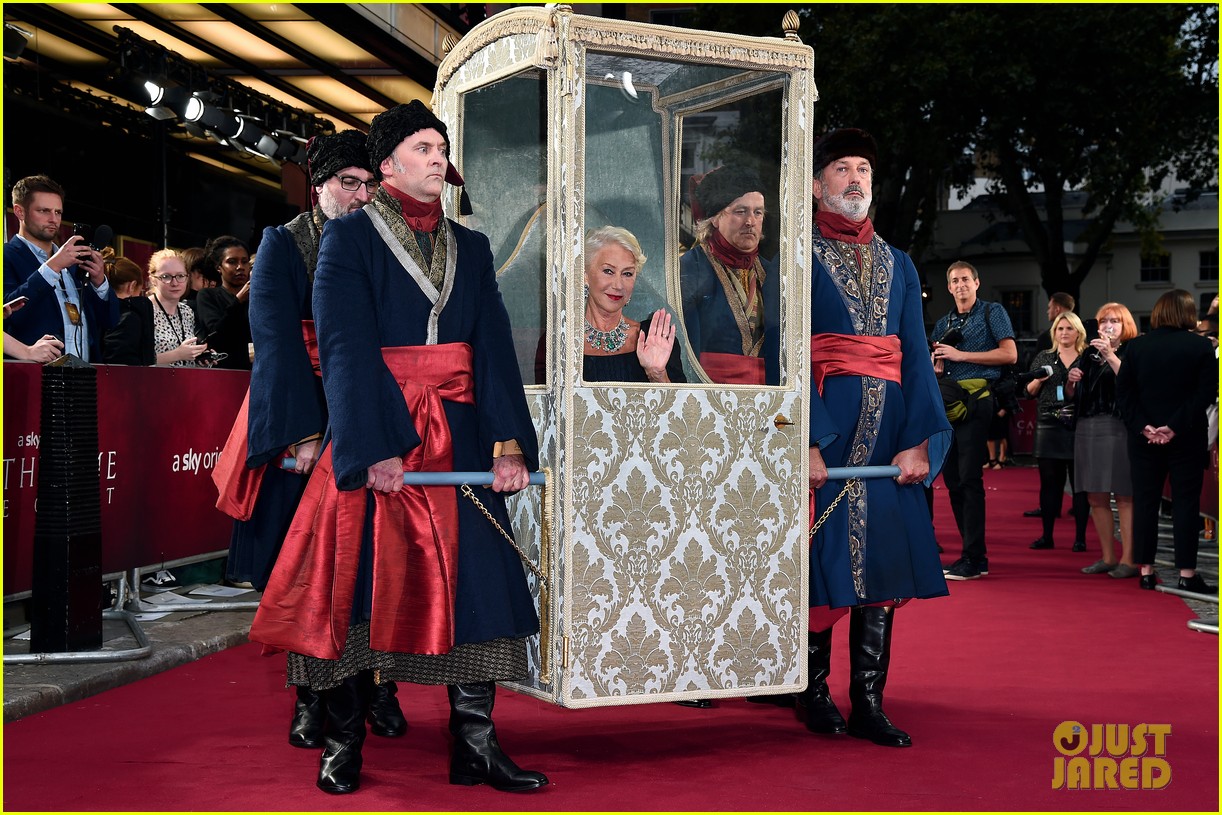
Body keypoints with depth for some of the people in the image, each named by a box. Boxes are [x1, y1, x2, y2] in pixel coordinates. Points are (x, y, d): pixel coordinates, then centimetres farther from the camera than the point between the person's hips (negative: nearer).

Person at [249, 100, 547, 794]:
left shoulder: (472, 249, 13)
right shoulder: (350, 239, 0)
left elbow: (496, 347, 5)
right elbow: (346, 348, -10)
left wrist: (509, 443, -8)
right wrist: (375, 447, -20)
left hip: (458, 439, 4)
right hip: (373, 431, -4)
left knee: (476, 581, -1)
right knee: (360, 580, 0)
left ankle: (475, 746, 5)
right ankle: (344, 743, 12)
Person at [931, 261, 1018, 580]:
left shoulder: (992, 312, 2)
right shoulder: (943, 323, 21)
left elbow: (1010, 354, -9)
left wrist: (961, 355, -11)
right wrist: (936, 367, 1)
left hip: (977, 401, -7)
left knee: (969, 478, -12)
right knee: (952, 478, 6)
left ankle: (975, 559, -10)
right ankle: (972, 553, 14)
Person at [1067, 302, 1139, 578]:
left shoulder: (1132, 351, 1)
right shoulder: (1089, 354, 16)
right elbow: (1073, 395, 20)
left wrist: (1110, 355, -22)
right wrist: (1071, 381, -1)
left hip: (1118, 428, -6)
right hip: (1088, 428, 6)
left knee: (1124, 496, -6)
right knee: (1096, 498, 7)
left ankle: (1128, 560, -4)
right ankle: (1107, 557, 16)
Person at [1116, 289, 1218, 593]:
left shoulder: (1137, 346, 3)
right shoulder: (1201, 346, -5)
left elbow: (1123, 391, -2)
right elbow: (1206, 393, -11)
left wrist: (1143, 427, -7)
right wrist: (1175, 427, -13)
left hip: (1145, 439, 2)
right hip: (1186, 438, -2)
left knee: (1145, 501, 7)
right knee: (1185, 503, 2)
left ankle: (1146, 571, 8)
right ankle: (1187, 574, 1)